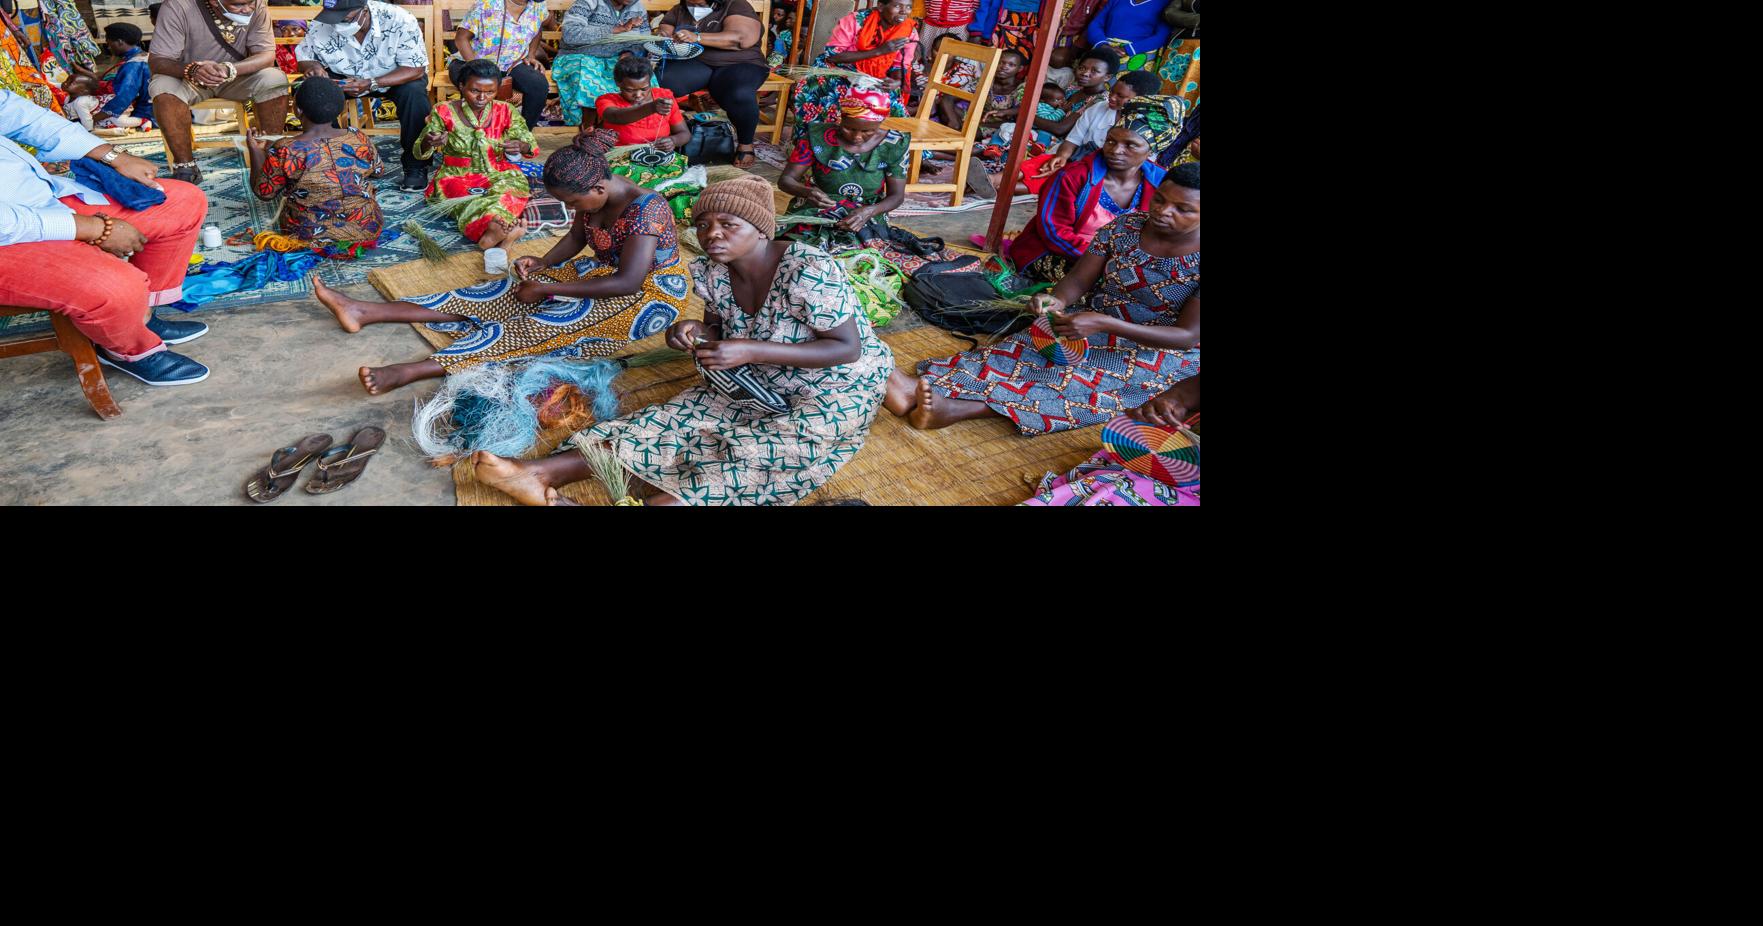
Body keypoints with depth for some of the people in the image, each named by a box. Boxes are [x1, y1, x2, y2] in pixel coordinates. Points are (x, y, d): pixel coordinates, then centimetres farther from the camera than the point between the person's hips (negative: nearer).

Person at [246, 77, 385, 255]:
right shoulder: (361, 141, -13)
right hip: (367, 231, 0)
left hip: (312, 238, 0)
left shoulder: (284, 152, -17)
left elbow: (264, 192, -2)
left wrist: (255, 151, 10)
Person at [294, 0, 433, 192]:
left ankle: (415, 165, -18)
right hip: (346, 77, 3)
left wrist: (370, 84, -39)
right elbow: (302, 57, -3)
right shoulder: (321, 26, -18)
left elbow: (416, 69, -29)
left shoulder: (400, 21, -29)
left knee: (414, 91, -35)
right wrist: (312, 66, -30)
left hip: (396, 77, -3)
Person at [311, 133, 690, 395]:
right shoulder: (594, 195, -1)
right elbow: (577, 237, 16)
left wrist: (547, 288, -25)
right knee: (510, 292, -5)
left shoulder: (644, 210, -27)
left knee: (544, 324, -27)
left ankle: (411, 372, -38)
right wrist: (543, 263, -4)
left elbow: (628, 282, -32)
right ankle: (364, 312, -6)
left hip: (647, 294, -8)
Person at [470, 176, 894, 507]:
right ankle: (546, 473, -22)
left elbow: (848, 349, -26)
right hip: (760, 384, 5)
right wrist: (697, 333, -16)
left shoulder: (809, 270, -26)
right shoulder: (712, 272, -6)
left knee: (761, 453, -32)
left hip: (839, 388, -5)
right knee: (680, 419, -14)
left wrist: (751, 351, -33)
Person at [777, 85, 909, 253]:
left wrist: (869, 211, -24)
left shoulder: (894, 145, -8)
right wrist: (807, 192, -31)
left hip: (866, 221, 0)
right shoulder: (817, 137, -11)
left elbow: (896, 195, -2)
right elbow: (786, 179, -7)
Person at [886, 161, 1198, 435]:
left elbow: (1187, 336, -23)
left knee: (1078, 380, -33)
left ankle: (959, 409, -50)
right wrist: (1057, 300, -29)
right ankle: (923, 385, -43)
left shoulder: (1196, 260, -19)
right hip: (1096, 324, 5)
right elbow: (1078, 281, -3)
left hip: (1160, 350, -4)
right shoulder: (1125, 226, -5)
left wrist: (1105, 324, -35)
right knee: (1020, 349, -23)